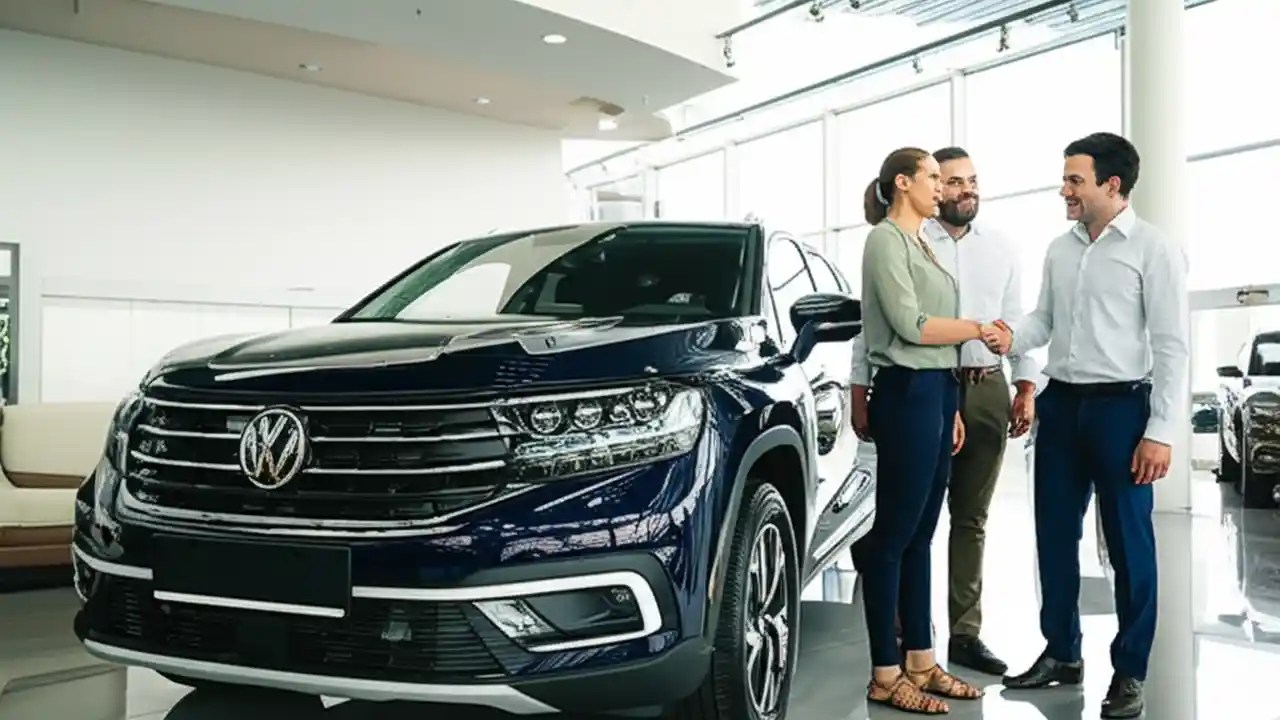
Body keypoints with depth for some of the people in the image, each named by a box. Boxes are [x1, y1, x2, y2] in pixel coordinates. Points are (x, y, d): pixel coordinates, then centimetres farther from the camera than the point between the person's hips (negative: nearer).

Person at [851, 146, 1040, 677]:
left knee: (971, 518, 10)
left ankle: (965, 634, 19)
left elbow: (1017, 320, 15)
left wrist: (1026, 386, 6)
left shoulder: (1000, 249, 13)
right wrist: (860, 391, -5)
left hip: (987, 390, 4)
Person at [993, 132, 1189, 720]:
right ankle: (1061, 652, 27)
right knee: (1055, 534, 12)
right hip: (1061, 404, 6)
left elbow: (1172, 345, -10)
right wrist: (1013, 338, -8)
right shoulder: (1060, 249, 11)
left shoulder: (1153, 248, -7)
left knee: (1128, 542, 4)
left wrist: (1160, 431, -14)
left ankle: (1130, 672, 18)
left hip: (1120, 405, -6)